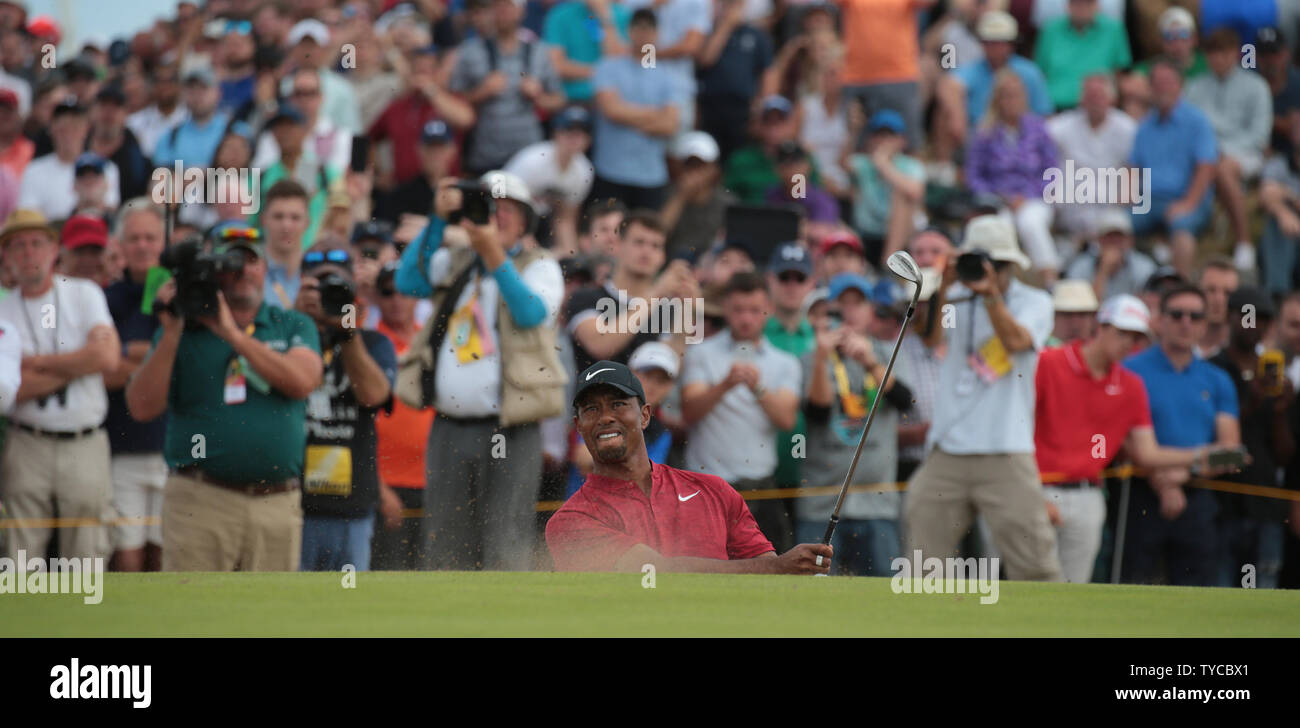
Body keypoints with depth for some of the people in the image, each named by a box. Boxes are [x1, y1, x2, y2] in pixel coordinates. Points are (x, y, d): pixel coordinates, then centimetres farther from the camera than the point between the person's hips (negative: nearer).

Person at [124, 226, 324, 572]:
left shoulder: (294, 327, 13)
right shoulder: (183, 329, 10)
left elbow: (303, 382, -8)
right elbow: (142, 407, 0)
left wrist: (233, 334, -10)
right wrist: (171, 335, -8)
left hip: (277, 505, 2)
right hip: (199, 502, -2)